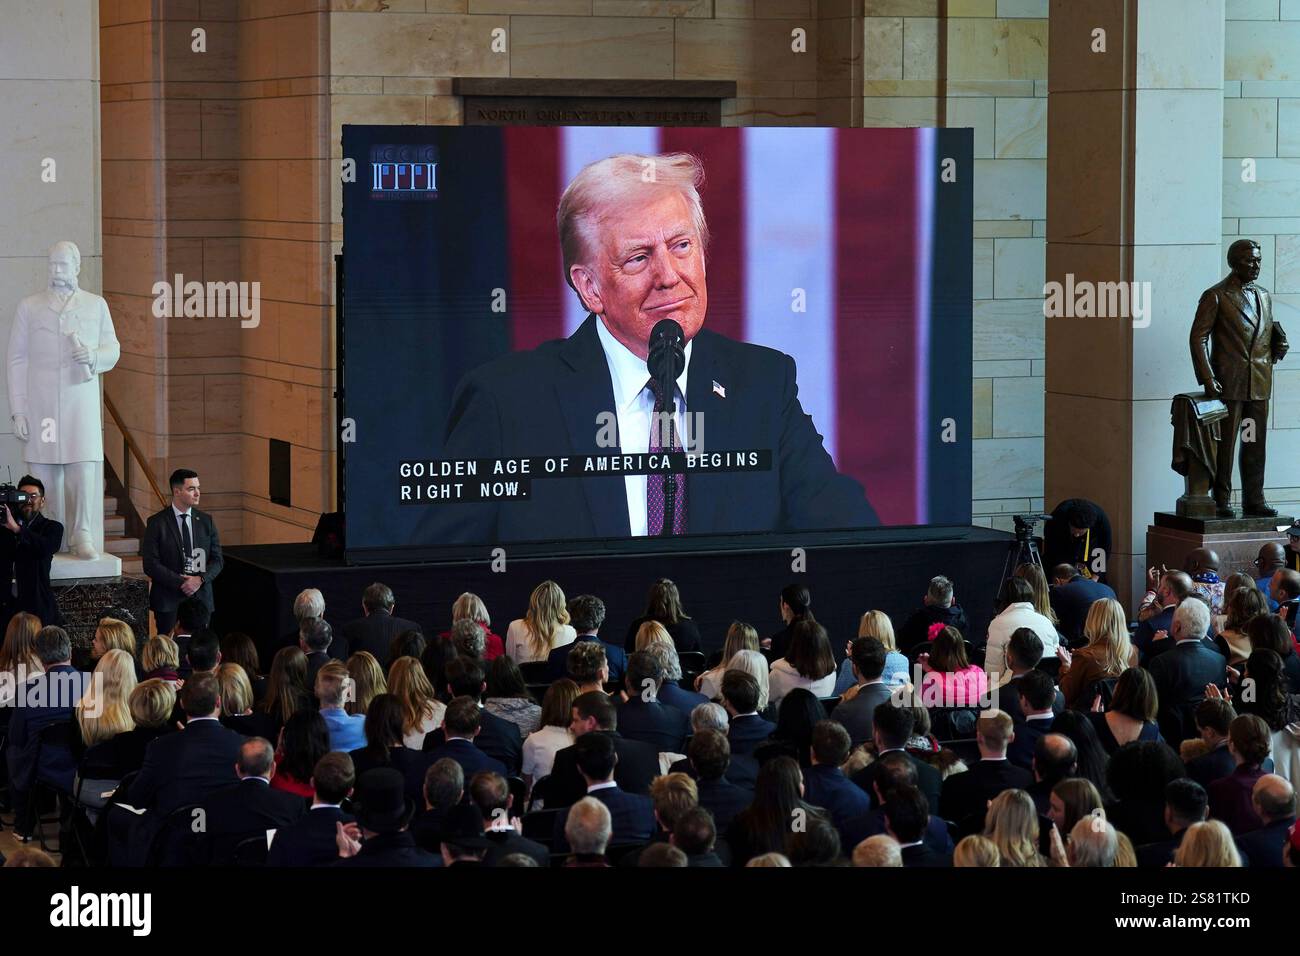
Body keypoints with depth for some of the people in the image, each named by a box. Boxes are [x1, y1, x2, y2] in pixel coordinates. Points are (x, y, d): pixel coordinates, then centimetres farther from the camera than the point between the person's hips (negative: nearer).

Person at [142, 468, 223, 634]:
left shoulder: (206, 521, 9)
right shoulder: (157, 523, -2)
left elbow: (217, 560, 9)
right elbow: (151, 564, -7)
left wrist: (201, 580, -10)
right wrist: (180, 583, -15)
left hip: (201, 599, 3)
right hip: (168, 600, -3)